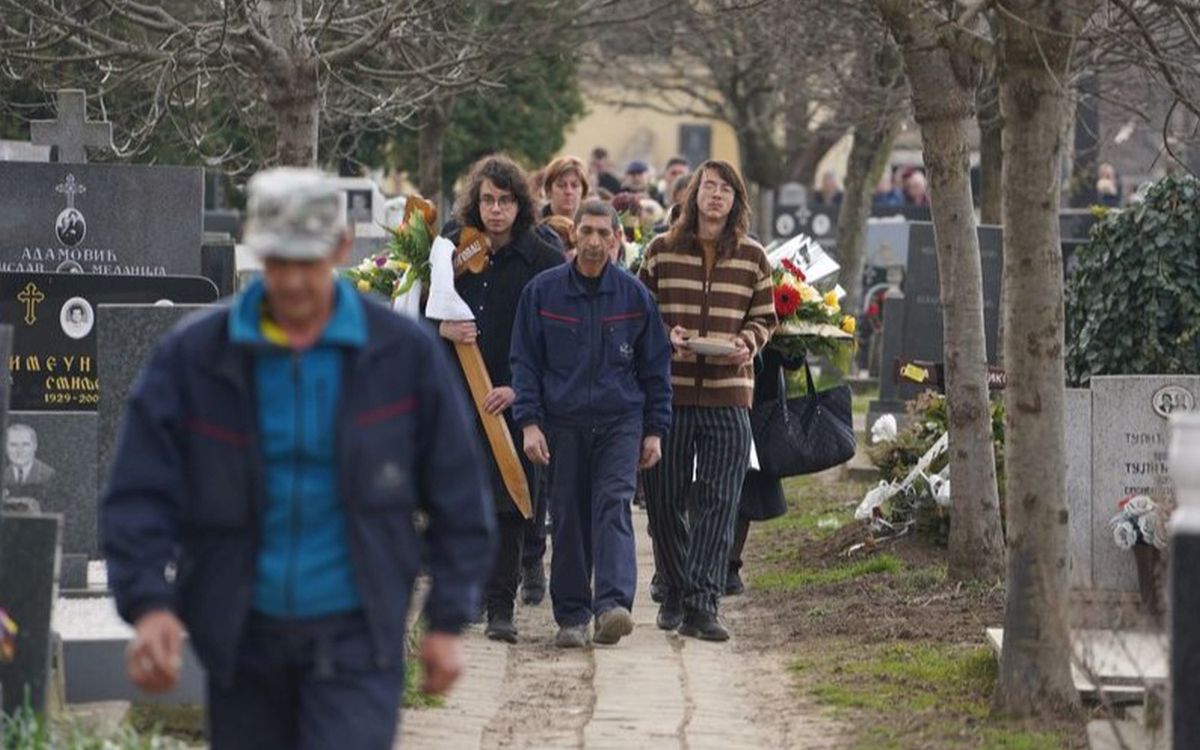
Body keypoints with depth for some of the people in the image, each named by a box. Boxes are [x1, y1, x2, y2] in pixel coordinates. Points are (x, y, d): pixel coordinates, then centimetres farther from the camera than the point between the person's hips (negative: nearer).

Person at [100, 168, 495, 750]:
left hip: (354, 639, -2)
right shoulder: (192, 357, -3)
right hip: (243, 637, 2)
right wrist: (149, 605, -20)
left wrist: (447, 621, 2)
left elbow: (457, 498, 4)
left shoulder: (405, 356, -4)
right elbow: (138, 495, -5)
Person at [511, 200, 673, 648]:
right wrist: (529, 422, -6)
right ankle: (571, 616, 10)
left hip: (620, 418, -1)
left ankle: (612, 605, -28)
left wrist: (654, 430, 6)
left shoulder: (634, 296, 5)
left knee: (613, 505, -15)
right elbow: (525, 362, 4)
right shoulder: (542, 292, 3)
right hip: (562, 421, 1)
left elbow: (655, 368, 10)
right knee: (568, 518, 3)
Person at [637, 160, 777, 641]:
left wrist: (748, 341, -7)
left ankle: (702, 604, -8)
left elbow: (765, 317, 13)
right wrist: (664, 336, -10)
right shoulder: (662, 251, 4)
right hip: (669, 392, 0)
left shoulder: (752, 258, 7)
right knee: (665, 500, 5)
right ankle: (674, 593, 21)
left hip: (728, 396, 0)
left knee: (719, 502, -7)